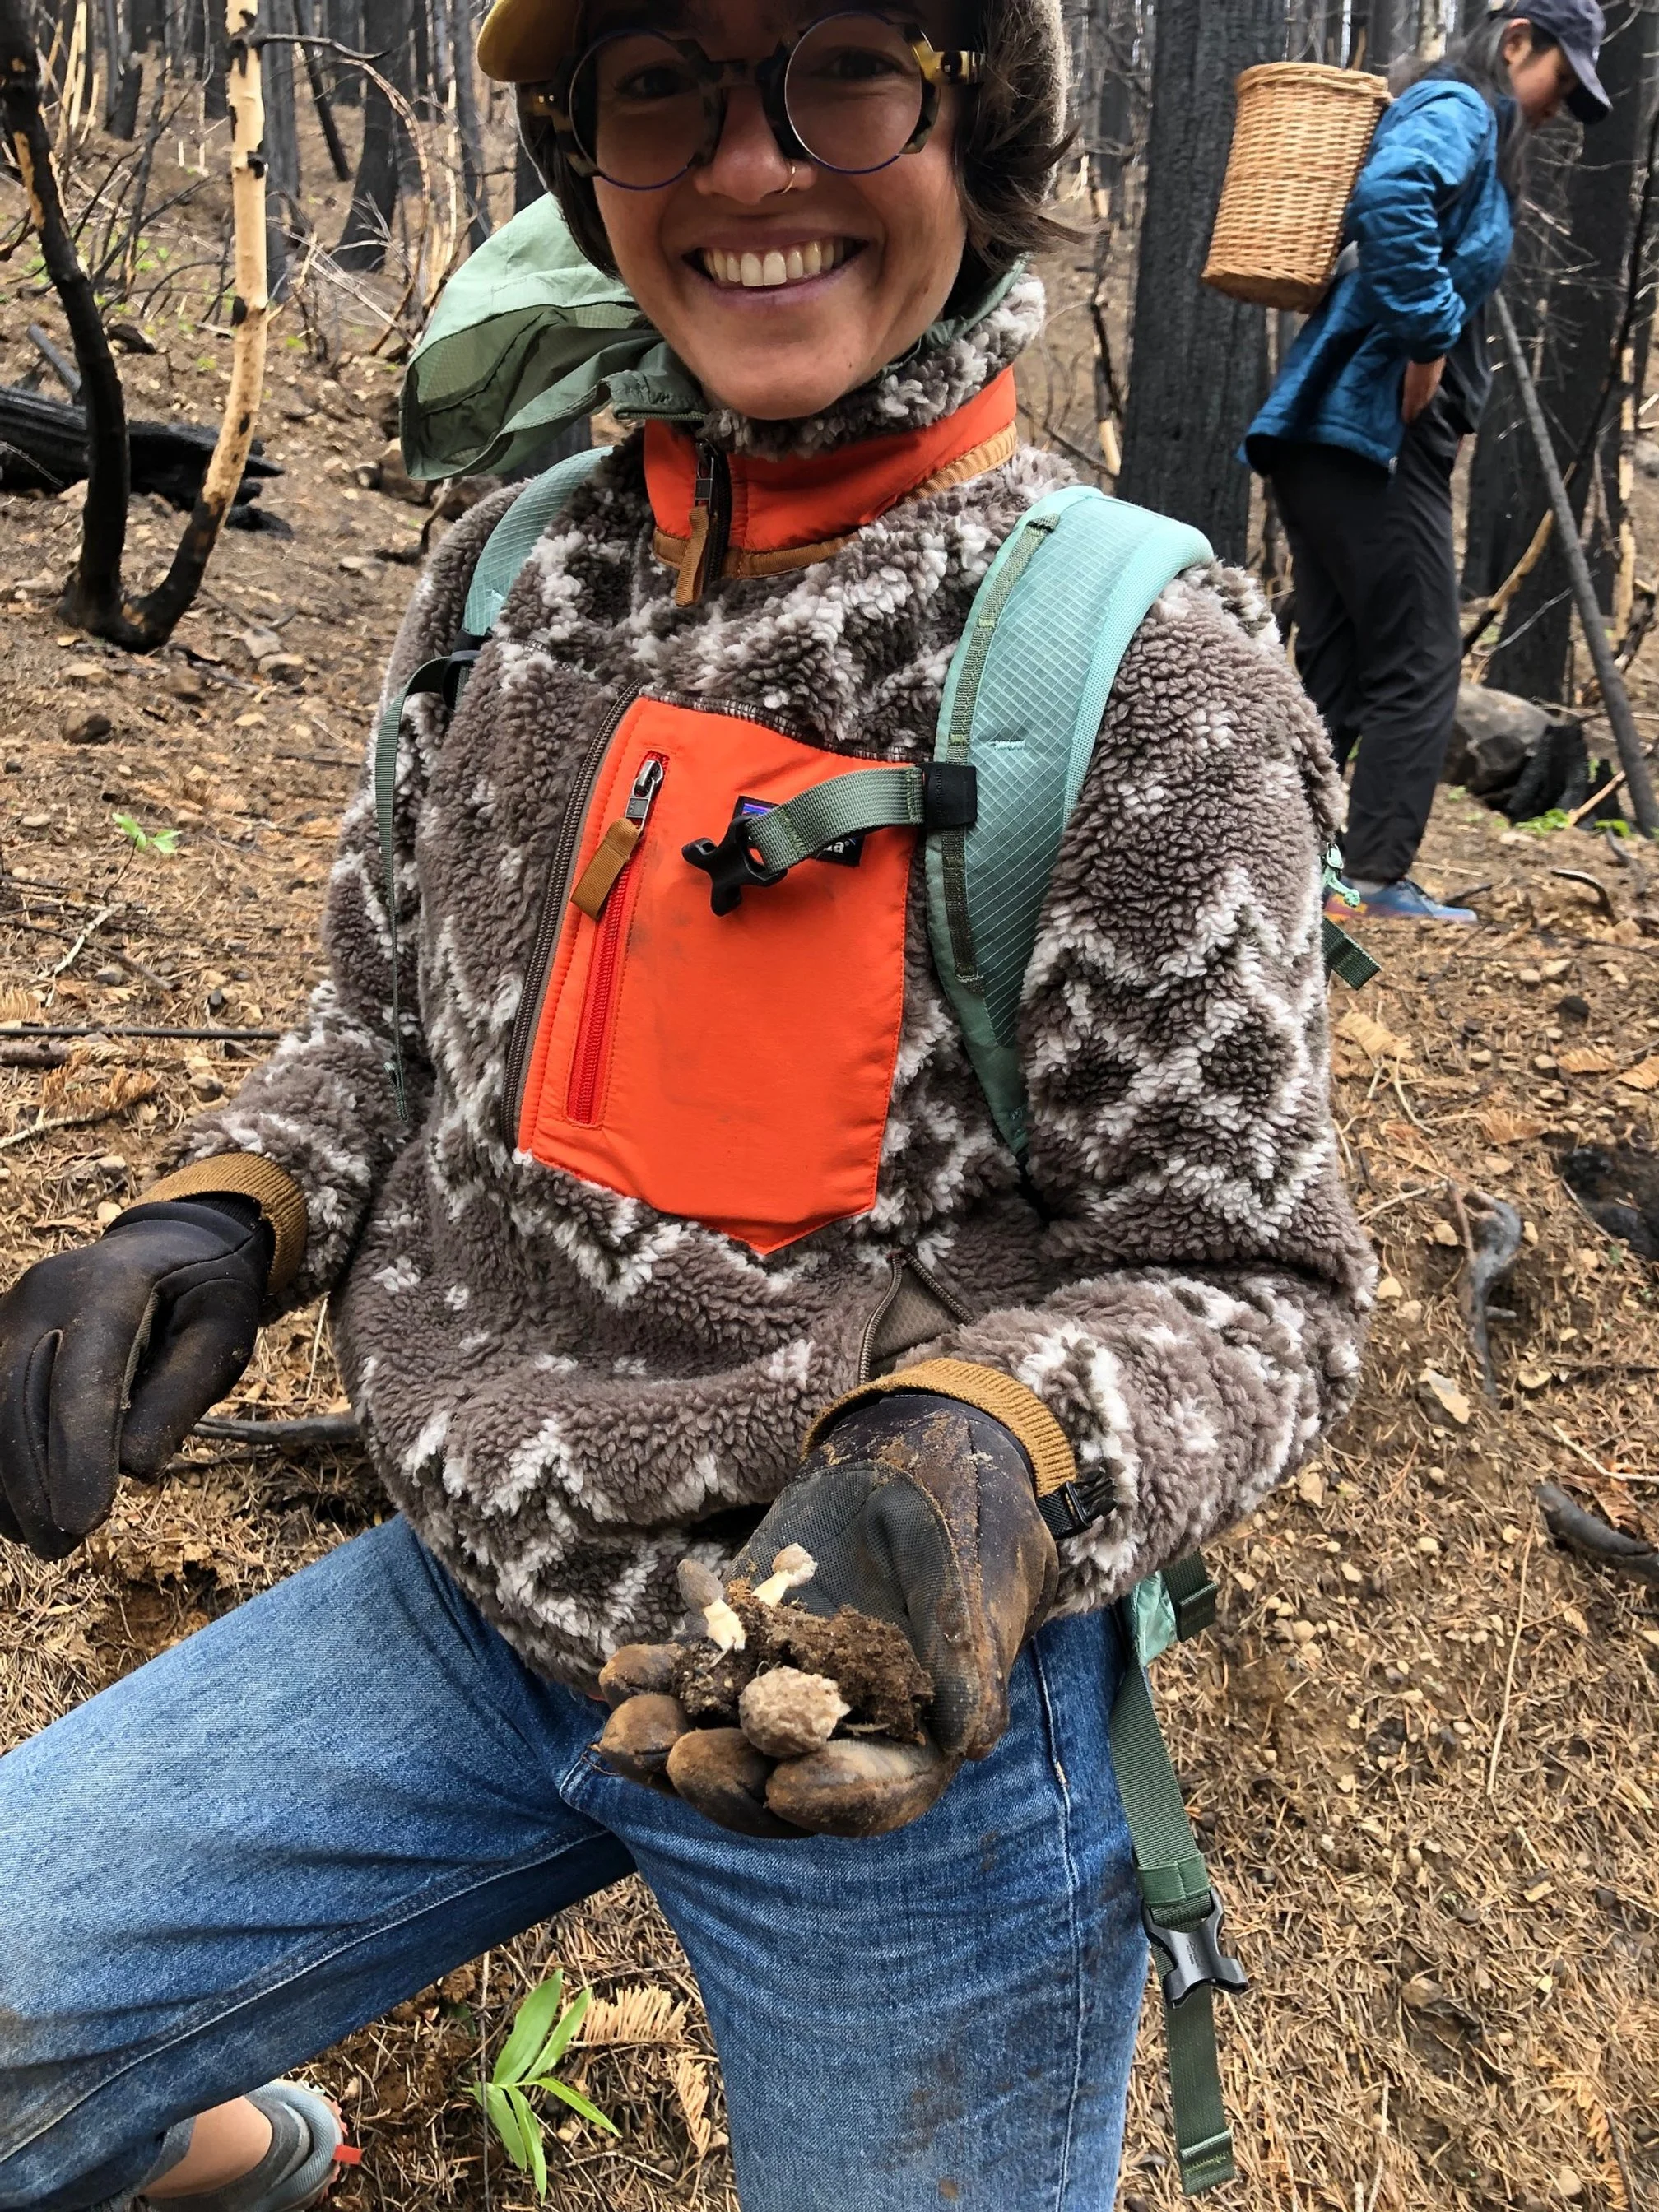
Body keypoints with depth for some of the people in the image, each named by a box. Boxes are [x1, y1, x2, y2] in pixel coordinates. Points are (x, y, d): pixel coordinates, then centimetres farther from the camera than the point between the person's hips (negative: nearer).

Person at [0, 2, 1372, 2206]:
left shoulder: (1141, 670, -15)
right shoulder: (509, 582, 0)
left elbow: (1253, 1286, -11)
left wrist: (985, 1442, -31)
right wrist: (218, 1216, -8)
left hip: (911, 1696, -3)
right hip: (465, 1612, 4)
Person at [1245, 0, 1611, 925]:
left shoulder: (1457, 121, 26)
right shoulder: (1462, 110, -4)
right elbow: (1390, 198, -27)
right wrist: (1425, 343, -21)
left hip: (1331, 430, 10)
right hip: (1376, 428, -10)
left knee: (1336, 667, 10)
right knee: (1421, 664, -6)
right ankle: (1378, 878, -5)